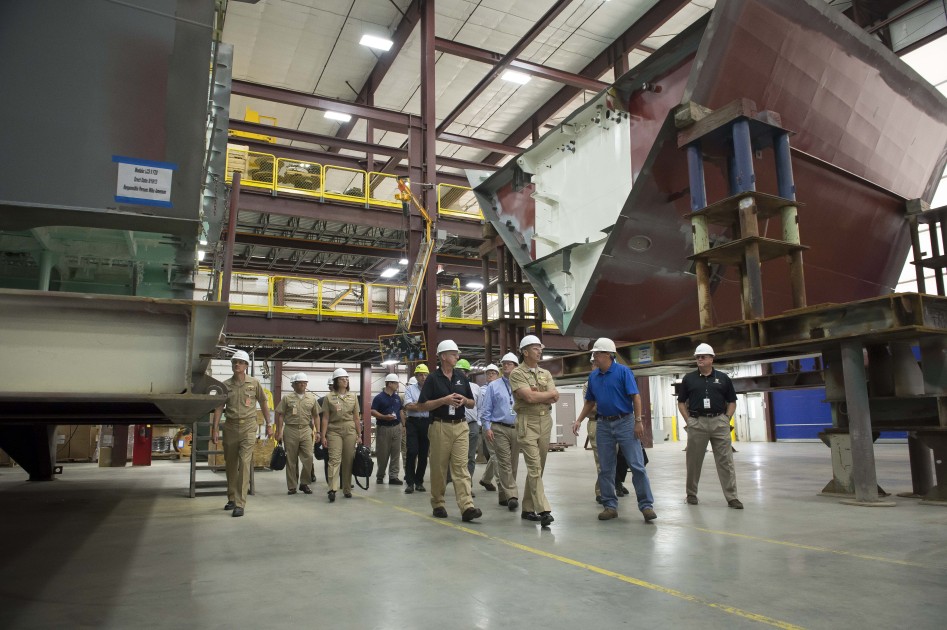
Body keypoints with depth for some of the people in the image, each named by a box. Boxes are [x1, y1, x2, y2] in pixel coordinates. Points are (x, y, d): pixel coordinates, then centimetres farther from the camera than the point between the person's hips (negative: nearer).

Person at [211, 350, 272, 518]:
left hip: (248, 427, -3)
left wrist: (268, 424, 8)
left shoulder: (254, 383, 1)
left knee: (244, 463, -12)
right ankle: (232, 498, 29)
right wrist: (215, 429, -3)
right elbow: (219, 408, 4)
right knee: (231, 465, 12)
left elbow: (264, 404, 9)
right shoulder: (225, 385, 5)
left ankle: (240, 504, -10)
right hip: (230, 427, 3)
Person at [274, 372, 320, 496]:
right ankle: (292, 486, 14)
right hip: (290, 431, -1)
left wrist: (317, 432, 7)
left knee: (308, 457, -5)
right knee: (291, 460, 5)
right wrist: (279, 432, -3)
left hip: (306, 430, 2)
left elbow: (316, 416, 13)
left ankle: (305, 483, 11)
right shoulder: (287, 398, 3)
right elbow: (280, 416, 3)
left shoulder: (312, 398, 9)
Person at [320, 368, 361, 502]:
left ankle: (347, 489, 14)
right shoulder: (329, 397, 2)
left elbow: (356, 417, 10)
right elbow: (325, 418, 1)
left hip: (350, 430, 3)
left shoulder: (353, 397, 9)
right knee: (334, 459, -13)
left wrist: (359, 435, 8)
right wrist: (323, 436, -5)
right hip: (334, 430, -2)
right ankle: (332, 489, -19)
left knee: (348, 460, 4)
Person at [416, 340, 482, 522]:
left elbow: (472, 404, 17)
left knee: (461, 466, -4)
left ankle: (467, 507, -12)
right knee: (439, 467, 6)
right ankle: (438, 504, 21)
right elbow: (421, 406, -6)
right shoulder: (433, 379, -3)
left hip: (461, 426, 3)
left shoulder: (461, 377, 11)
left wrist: (464, 400, -6)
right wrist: (444, 400, -16)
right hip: (440, 427, -3)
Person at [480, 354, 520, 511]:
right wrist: (487, 428, -5)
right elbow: (486, 410, 4)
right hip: (499, 429, -3)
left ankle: (505, 495, 20)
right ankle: (511, 496, -14)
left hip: (517, 429, 3)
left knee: (513, 464, 8)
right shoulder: (493, 386, 5)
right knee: (504, 463, -10)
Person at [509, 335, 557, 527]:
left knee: (537, 467, 9)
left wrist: (536, 395, -11)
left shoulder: (546, 373, 14)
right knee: (534, 467, -12)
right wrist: (548, 393, -2)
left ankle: (528, 509, 19)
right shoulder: (517, 373, -4)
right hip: (527, 422, -6)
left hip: (545, 421, 6)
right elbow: (529, 397, -17)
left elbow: (555, 398, 2)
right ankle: (544, 510, -15)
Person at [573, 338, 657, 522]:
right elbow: (589, 402, 16)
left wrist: (638, 421, -15)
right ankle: (610, 506, 16)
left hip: (625, 422, -5)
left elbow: (635, 397, -10)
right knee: (606, 469, 7)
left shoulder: (623, 371, -7)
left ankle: (646, 505, 3)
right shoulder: (593, 376, 8)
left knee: (637, 465, -5)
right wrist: (579, 420, 8)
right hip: (603, 425, 5)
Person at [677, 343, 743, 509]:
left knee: (725, 461, 0)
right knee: (693, 461, 7)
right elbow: (681, 402, 10)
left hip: (719, 422, 0)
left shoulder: (723, 378, 8)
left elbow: (732, 402, 11)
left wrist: (726, 419, -1)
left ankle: (732, 497, 5)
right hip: (696, 423, 0)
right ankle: (691, 494, 19)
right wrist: (688, 420, -1)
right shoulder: (689, 378, 7)